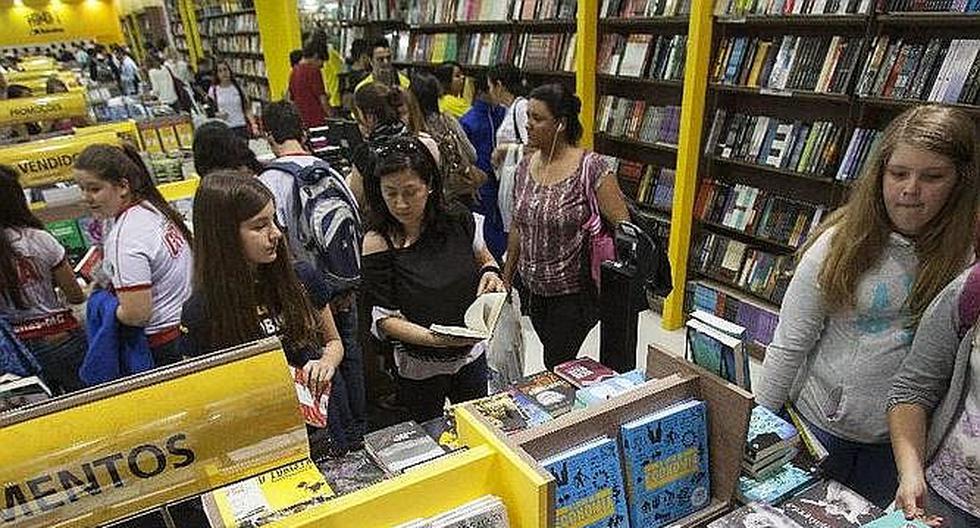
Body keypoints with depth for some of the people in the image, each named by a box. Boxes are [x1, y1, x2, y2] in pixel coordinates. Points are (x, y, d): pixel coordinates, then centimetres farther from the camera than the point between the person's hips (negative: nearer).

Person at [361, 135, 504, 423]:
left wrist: (490, 272, -12)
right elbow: (385, 318, -18)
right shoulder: (378, 243, -19)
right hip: (419, 366, -3)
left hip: (472, 355, 3)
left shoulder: (457, 221, -9)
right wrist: (435, 338, -32)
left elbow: (482, 257, 10)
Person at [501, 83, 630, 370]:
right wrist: (506, 277, 14)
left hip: (574, 293, -5)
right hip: (534, 290, 6)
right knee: (555, 363, 16)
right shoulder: (526, 166, 2)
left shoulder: (591, 168, -17)